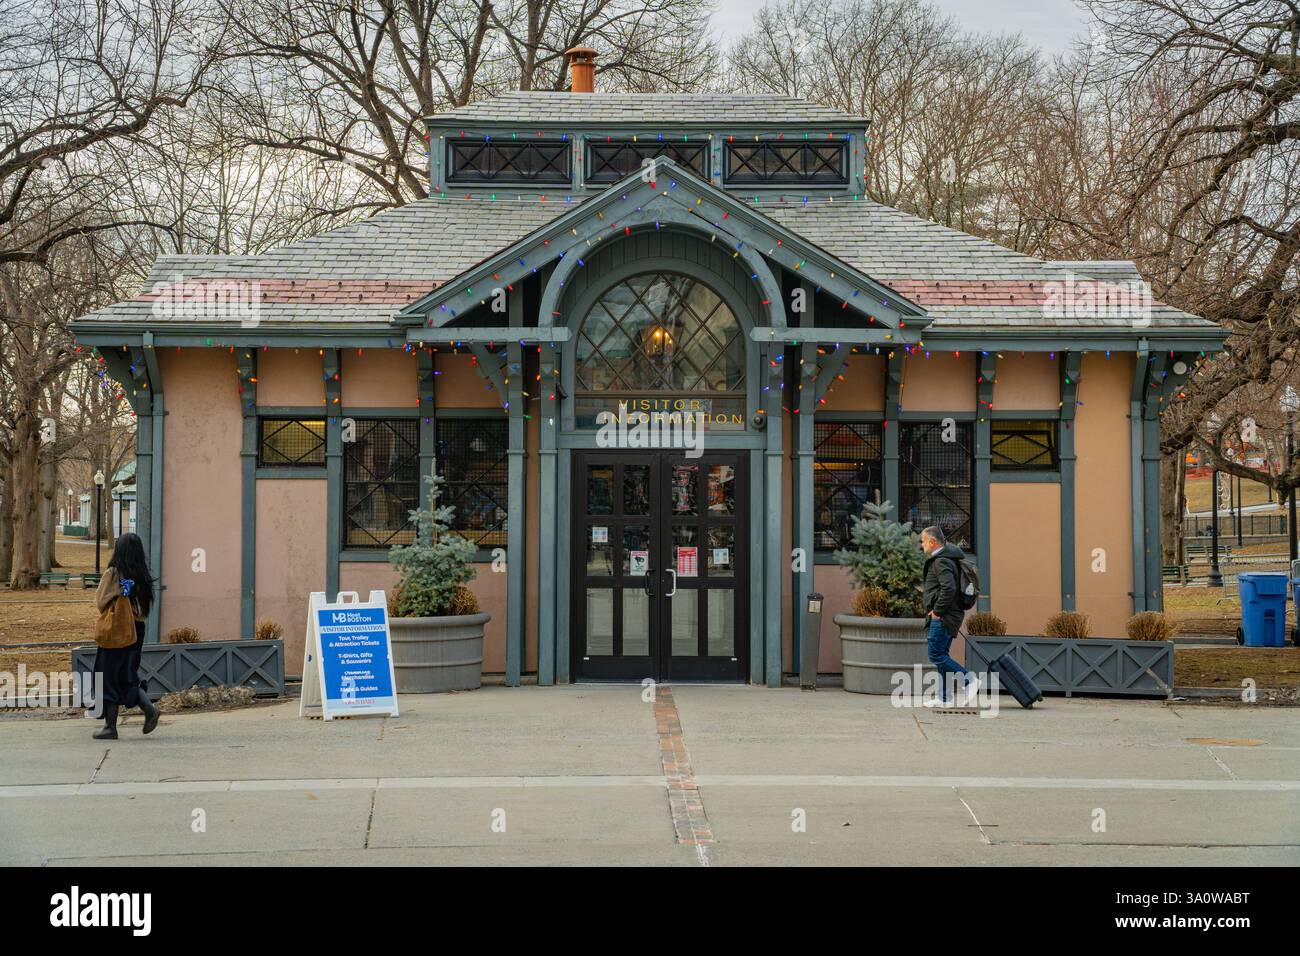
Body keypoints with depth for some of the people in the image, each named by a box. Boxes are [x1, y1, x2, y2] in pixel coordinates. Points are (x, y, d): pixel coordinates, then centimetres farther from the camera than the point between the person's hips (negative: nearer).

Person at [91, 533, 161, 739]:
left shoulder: (112, 574, -12)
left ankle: (110, 726, 6)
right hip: (137, 631, 5)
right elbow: (146, 608, 7)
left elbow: (100, 604, -7)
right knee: (127, 677, 16)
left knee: (109, 678, 4)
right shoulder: (143, 577, 2)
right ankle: (149, 708, -4)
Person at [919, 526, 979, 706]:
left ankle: (970, 680, -7)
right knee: (941, 656, 10)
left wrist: (937, 611, -19)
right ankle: (943, 698, 12)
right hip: (944, 618, 11)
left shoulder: (941, 562, -16)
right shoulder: (946, 559, 18)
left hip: (942, 618, -11)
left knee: (936, 655, -9)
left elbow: (949, 589, -28)